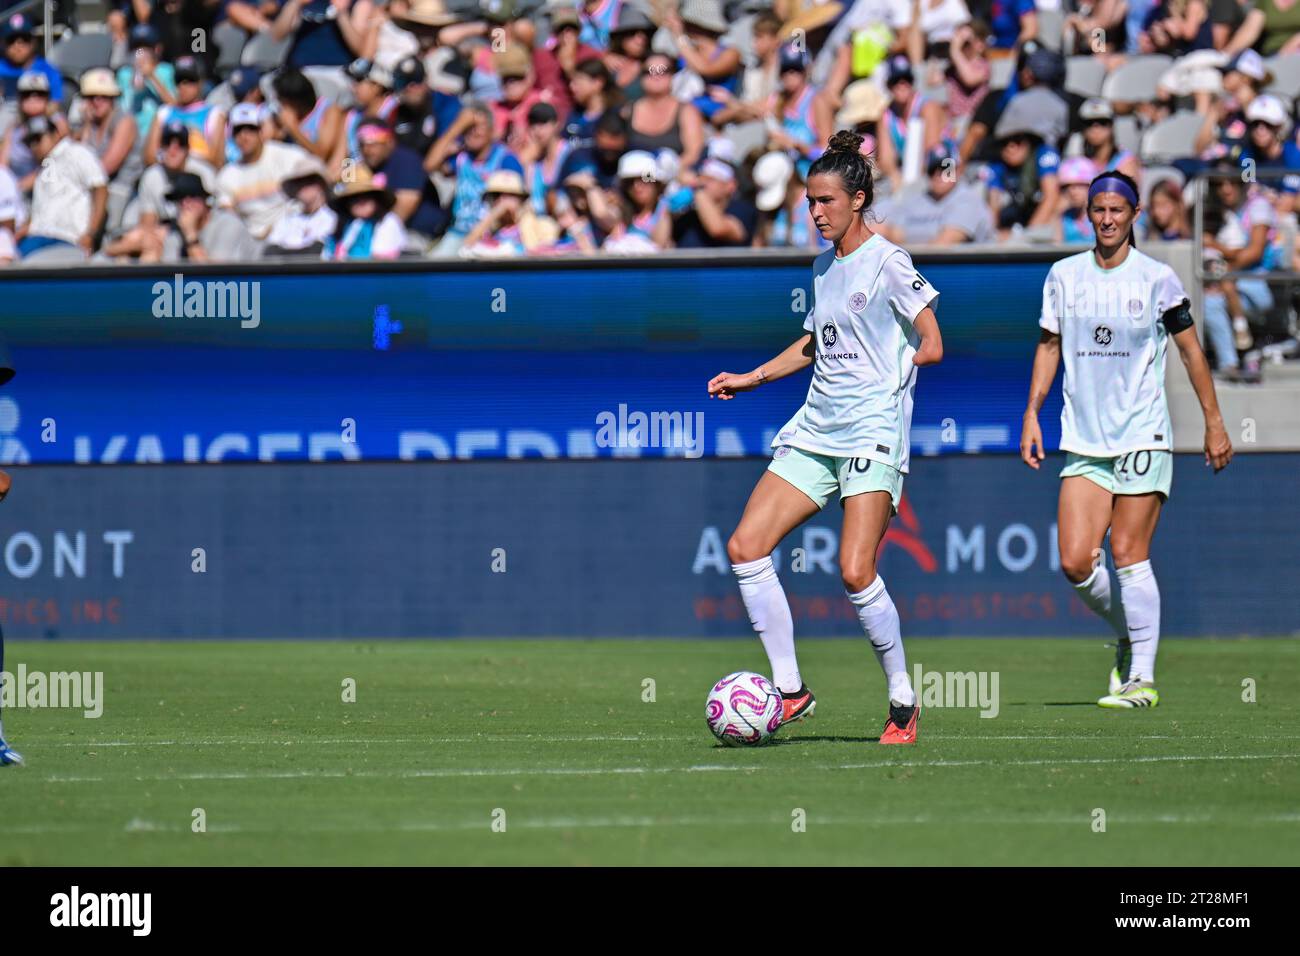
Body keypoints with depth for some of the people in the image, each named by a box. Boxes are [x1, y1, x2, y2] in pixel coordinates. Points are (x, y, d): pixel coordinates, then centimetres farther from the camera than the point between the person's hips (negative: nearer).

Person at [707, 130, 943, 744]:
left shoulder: (887, 261, -6)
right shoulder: (823, 266, 16)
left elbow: (932, 344, -6)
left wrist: (897, 360, -19)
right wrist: (752, 377, 24)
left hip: (873, 431, -8)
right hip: (814, 431, 8)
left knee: (855, 573, -17)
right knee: (745, 547, -5)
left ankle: (903, 700, 1)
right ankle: (789, 689, 2)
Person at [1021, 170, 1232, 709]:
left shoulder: (1157, 279, -2)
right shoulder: (1064, 276, 6)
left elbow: (1190, 350, 5)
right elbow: (1049, 345, 16)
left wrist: (1214, 422, 3)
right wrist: (1032, 412, 7)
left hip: (1143, 436, -3)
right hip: (1084, 442, 3)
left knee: (1128, 554, -10)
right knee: (1075, 562, -7)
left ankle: (1142, 678, -3)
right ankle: (1127, 636, 21)